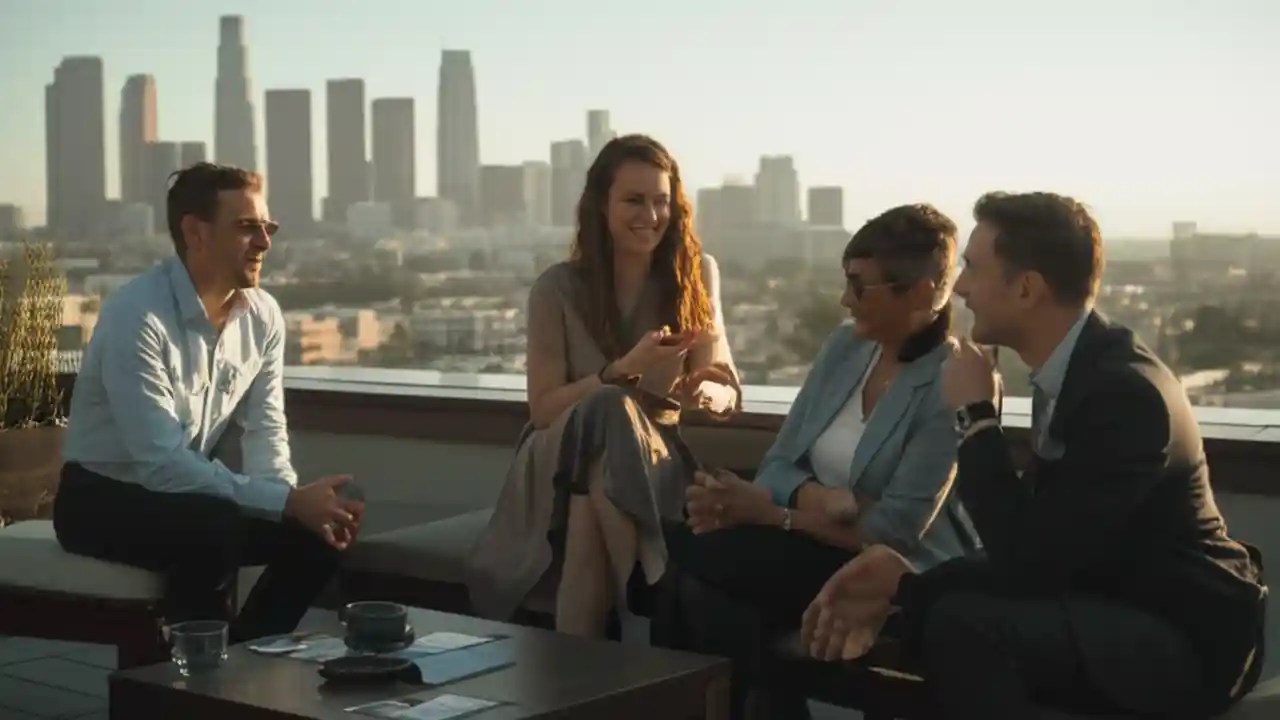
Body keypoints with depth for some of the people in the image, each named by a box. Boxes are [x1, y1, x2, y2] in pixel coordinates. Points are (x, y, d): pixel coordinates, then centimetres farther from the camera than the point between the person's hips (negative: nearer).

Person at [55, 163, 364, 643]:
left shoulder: (264, 316, -4)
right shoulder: (137, 316, -26)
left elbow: (265, 433, 0)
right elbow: (161, 462, -31)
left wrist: (300, 499, -22)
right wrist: (288, 501, -34)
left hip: (187, 492, 7)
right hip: (101, 498, -7)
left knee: (320, 530, -11)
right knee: (216, 528, -34)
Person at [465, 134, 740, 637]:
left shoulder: (695, 275, 3)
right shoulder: (558, 288, -3)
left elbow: (728, 393, 0)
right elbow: (543, 410, -5)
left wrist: (704, 393, -26)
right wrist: (624, 370, -21)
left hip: (651, 461, 1)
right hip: (562, 466, -1)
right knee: (609, 409, -35)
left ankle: (576, 656, -33)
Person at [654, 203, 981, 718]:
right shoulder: (845, 347, 7)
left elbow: (895, 530, -18)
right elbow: (780, 462, 6)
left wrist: (768, 513, -18)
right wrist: (812, 497, -18)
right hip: (818, 542, 7)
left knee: (700, 559, -26)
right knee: (679, 550, -22)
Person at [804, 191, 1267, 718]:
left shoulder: (1123, 390, -24)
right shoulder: (1076, 368, 4)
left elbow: (1026, 561, -26)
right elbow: (1029, 551, 6)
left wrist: (975, 416, -18)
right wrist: (905, 586, -6)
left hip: (1189, 639, -9)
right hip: (1125, 610, 9)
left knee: (963, 623, -25)